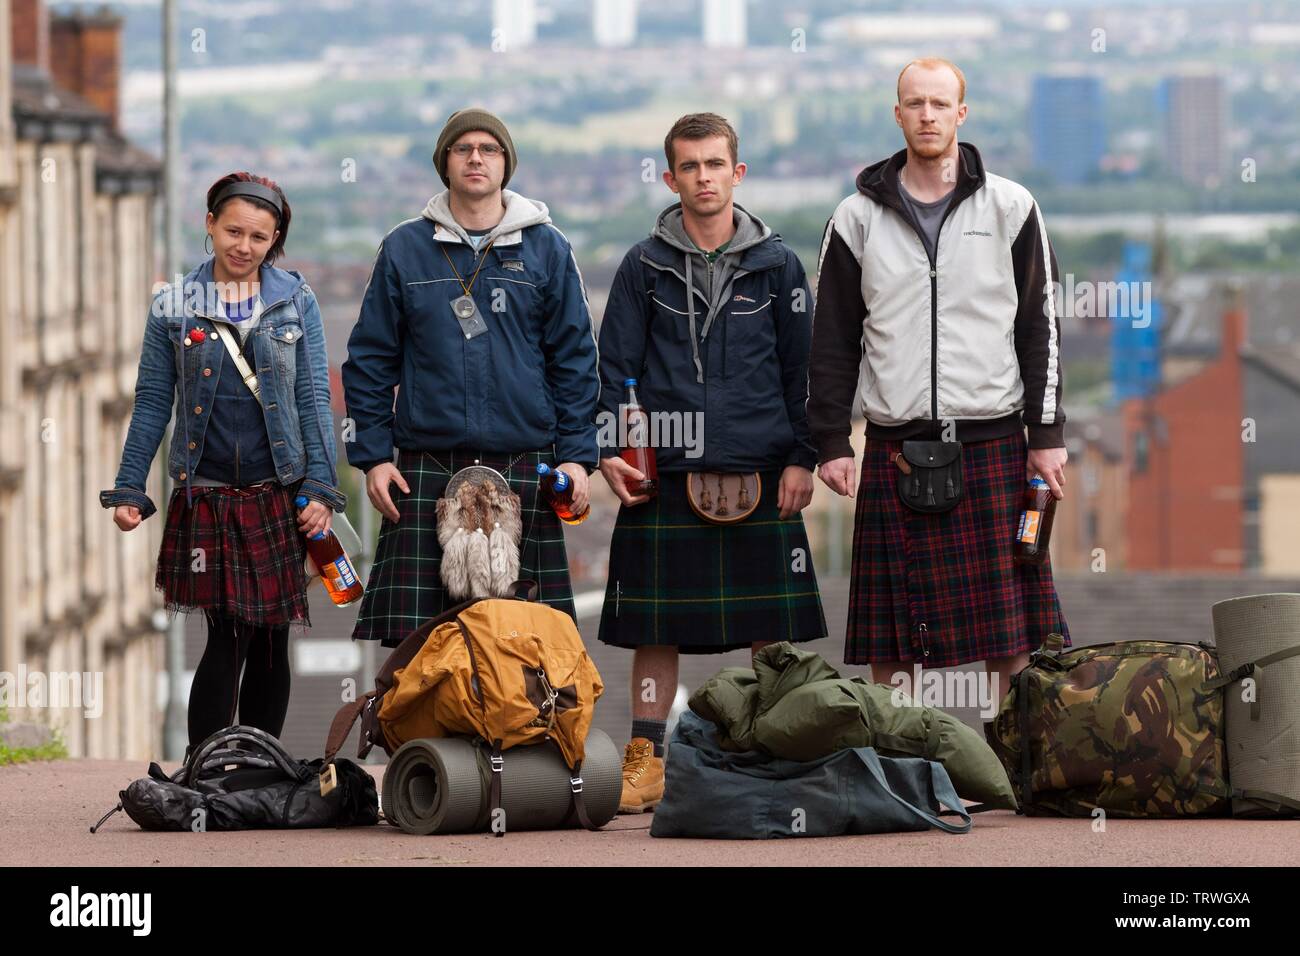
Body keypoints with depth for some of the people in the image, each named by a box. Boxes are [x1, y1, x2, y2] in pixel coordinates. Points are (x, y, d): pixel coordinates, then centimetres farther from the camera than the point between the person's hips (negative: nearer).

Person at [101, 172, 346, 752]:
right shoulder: (173, 308, 5)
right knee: (229, 637, -8)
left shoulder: (296, 302, 6)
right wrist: (128, 491, 2)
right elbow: (152, 402, 7)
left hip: (279, 495, 1)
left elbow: (313, 399, 4)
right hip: (207, 497, -1)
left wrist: (321, 488, -4)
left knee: (271, 639, 5)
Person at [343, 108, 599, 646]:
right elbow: (369, 360, 9)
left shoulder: (546, 249, 8)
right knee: (415, 638, -5)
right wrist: (372, 456, 0)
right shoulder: (404, 249, 7)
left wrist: (576, 456, -1)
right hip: (425, 468, 0)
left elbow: (574, 358, 8)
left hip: (523, 468, 0)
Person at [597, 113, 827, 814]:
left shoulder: (775, 264, 7)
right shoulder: (645, 265, 6)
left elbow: (801, 367, 8)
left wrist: (801, 458, 2)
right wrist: (609, 451, -2)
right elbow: (615, 365, 8)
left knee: (771, 625, 2)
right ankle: (646, 762, 9)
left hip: (761, 471, 0)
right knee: (655, 624, 2)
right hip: (665, 474, 0)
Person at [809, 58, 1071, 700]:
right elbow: (832, 340, 9)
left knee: (1009, 629, -2)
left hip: (992, 443, -1)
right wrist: (831, 443, 2)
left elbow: (1039, 327, 6)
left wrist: (1047, 435, 0)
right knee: (891, 634, 1)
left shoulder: (1009, 208, 6)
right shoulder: (858, 218, 8)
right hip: (895, 448, 1)